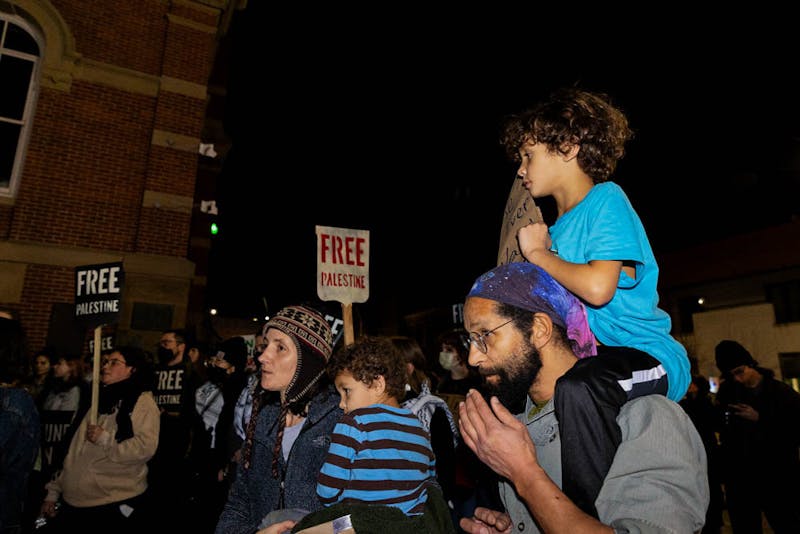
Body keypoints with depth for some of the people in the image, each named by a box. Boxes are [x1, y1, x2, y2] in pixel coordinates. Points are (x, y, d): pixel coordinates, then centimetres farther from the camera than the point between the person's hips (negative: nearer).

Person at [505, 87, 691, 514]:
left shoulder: (607, 199, -9)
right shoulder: (557, 228, 15)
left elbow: (597, 287, -25)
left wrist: (538, 253, -11)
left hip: (646, 355, -9)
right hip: (589, 359, 10)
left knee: (577, 389, -40)